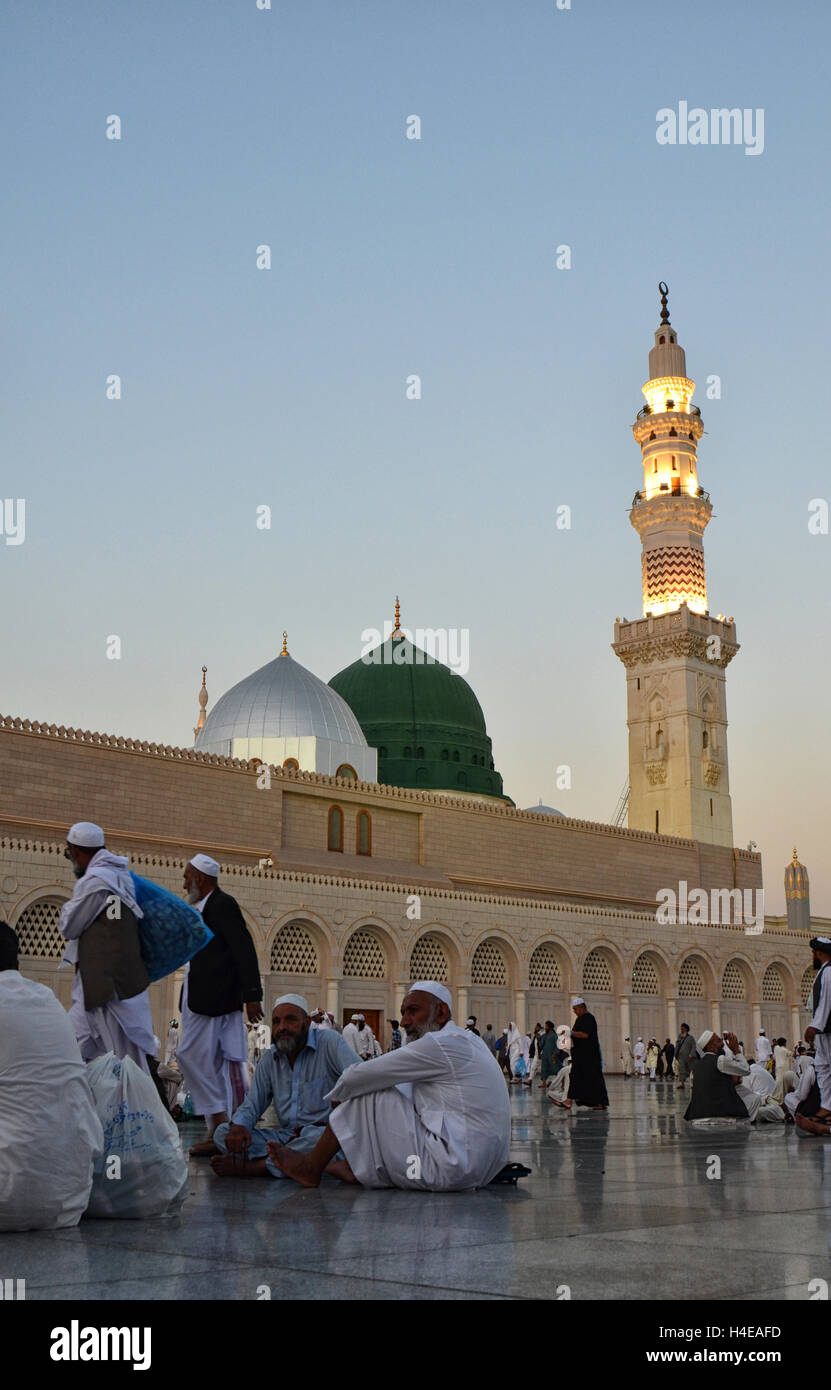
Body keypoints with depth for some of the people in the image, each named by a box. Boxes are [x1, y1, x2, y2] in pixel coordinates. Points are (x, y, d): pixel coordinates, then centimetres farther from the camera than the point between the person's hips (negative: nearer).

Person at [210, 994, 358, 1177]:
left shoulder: (329, 1041, -1)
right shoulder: (269, 1059, 15)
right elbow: (252, 1105, 13)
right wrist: (238, 1125, -11)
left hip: (323, 1130, -5)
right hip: (285, 1134, 5)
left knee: (316, 1136, -42)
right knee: (222, 1132, -14)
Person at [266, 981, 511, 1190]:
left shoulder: (440, 1044, -13)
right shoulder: (467, 1041, 18)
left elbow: (358, 1078, -9)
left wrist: (337, 1096, 11)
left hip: (450, 1171, -10)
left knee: (368, 1095, -3)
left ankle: (311, 1168, 10)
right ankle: (357, 1169, 19)